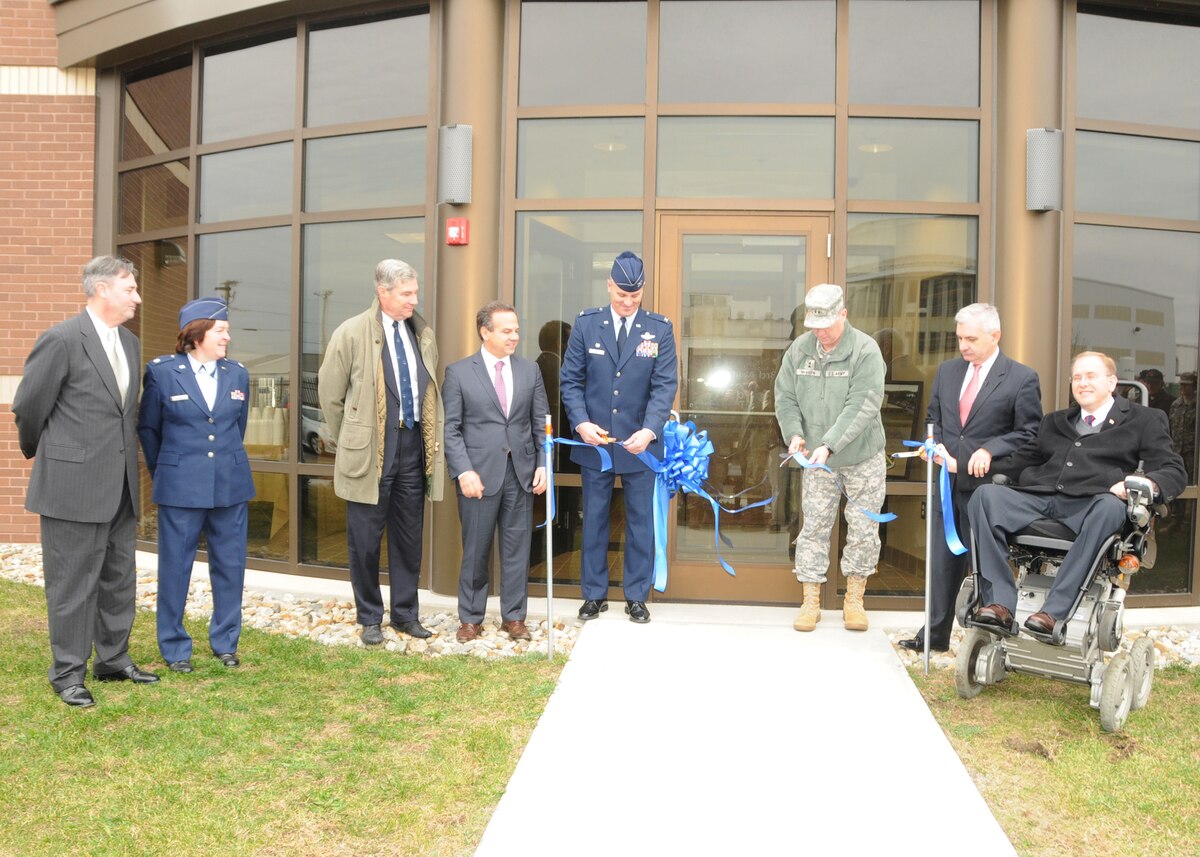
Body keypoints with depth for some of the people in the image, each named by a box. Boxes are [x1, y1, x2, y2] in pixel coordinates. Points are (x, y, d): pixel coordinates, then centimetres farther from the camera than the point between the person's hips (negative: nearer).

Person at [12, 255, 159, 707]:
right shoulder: (62, 340, -13)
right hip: (74, 483, -7)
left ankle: (113, 659, 29)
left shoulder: (129, 343, 11)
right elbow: (28, 407, -6)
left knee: (119, 579, 15)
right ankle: (68, 673, 15)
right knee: (73, 582, 3)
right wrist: (40, 452, 8)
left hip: (120, 485, 7)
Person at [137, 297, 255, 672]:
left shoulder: (237, 374, 5)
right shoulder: (161, 371, -3)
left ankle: (225, 642, 23)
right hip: (180, 487, -3)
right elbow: (148, 428, 7)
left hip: (231, 485, 3)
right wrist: (163, 473, 12)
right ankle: (175, 648, 18)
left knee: (230, 565, 8)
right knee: (175, 567, 5)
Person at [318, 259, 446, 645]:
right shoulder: (352, 333, -6)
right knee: (366, 540, 4)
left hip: (414, 450, 4)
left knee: (409, 538, 12)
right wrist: (352, 441, 5)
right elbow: (330, 394, 1)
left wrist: (435, 445, 12)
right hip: (371, 454, -4)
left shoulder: (423, 334, 8)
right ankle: (370, 619, 19)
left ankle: (406, 614, 24)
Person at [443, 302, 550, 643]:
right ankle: (470, 619, 19)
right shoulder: (459, 372, -1)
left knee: (517, 548, 8)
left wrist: (543, 464, -1)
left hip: (521, 474, 3)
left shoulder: (530, 370, 9)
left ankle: (513, 617, 20)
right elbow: (450, 429, -4)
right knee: (475, 550, 6)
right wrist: (464, 471, -13)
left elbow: (541, 423, 10)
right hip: (479, 475, -3)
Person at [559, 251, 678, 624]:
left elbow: (665, 385, -7)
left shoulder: (660, 329, -2)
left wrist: (649, 430, -21)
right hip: (594, 440, 1)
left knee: (641, 521, 8)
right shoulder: (586, 324, 0)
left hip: (640, 443, 0)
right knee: (594, 520, 10)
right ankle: (594, 594, 22)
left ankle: (637, 596, 20)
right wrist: (581, 422, -13)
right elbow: (570, 380, 1)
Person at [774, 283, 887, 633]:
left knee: (863, 529, 5)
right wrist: (794, 433, -14)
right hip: (818, 460, 3)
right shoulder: (799, 350, -1)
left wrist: (828, 444, -29)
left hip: (863, 457, -2)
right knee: (814, 526, 3)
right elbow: (785, 398, 4)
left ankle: (854, 600, 20)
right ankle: (810, 601, 12)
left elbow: (862, 407, -22)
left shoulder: (865, 350, -15)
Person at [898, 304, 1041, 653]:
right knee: (942, 559, 10)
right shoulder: (947, 371, 11)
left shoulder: (1022, 378, -5)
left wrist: (990, 450, -18)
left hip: (986, 484, -5)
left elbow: (1029, 433, -5)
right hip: (948, 481, 5)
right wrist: (938, 447, -2)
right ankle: (935, 633, 19)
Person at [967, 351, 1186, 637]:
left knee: (1110, 506, -39)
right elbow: (1021, 461, 29)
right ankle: (1000, 604, -34)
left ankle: (1054, 612, -41)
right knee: (986, 494, -26)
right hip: (1039, 498, 4)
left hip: (1089, 505, -3)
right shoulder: (1054, 421, 32)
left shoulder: (1144, 420, 19)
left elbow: (1173, 471, 10)